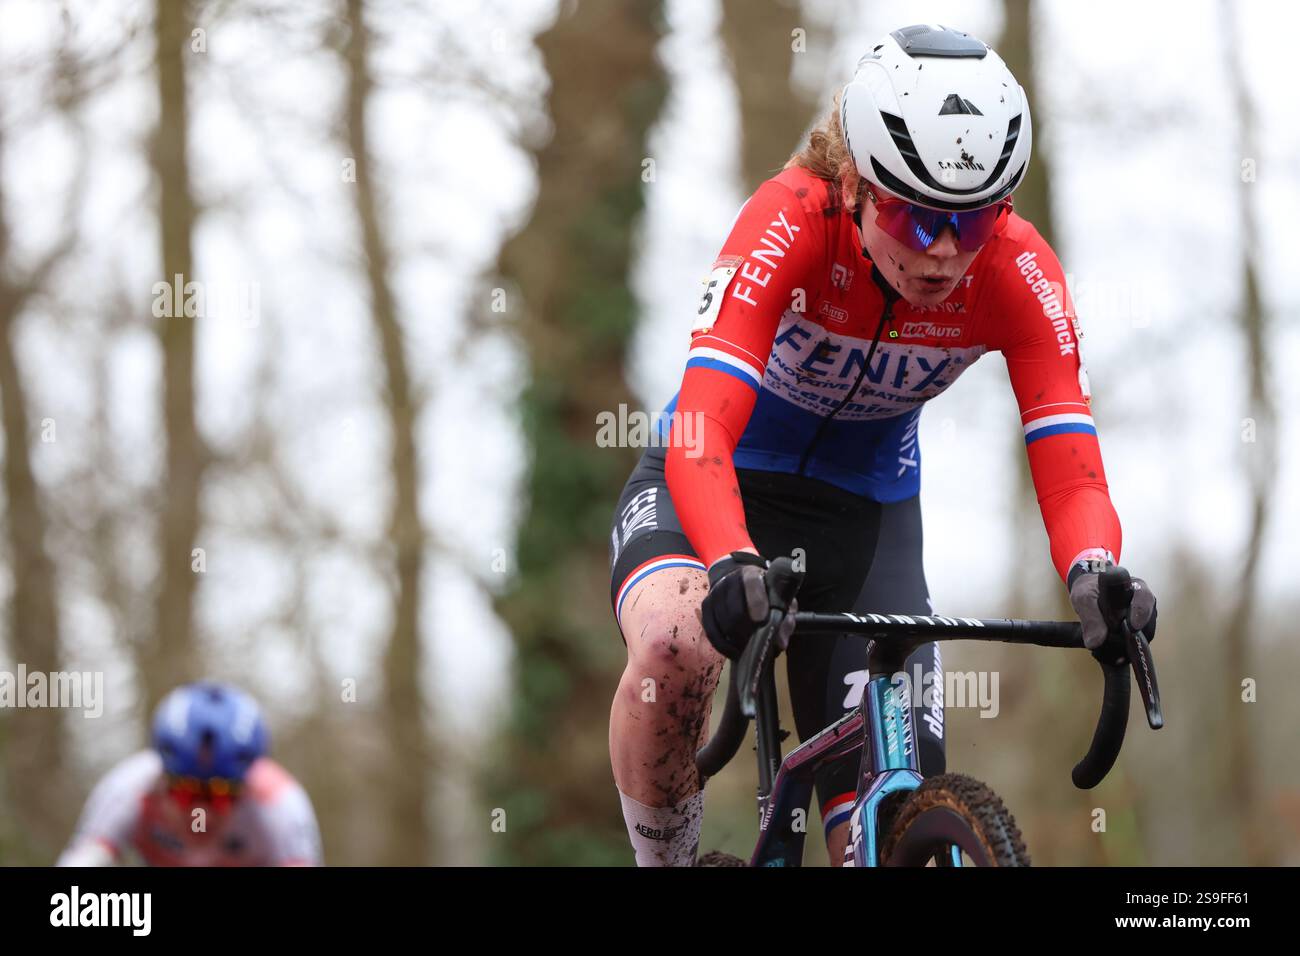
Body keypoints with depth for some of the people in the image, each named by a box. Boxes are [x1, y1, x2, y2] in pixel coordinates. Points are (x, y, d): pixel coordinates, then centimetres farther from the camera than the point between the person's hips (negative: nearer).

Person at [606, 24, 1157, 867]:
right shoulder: (792, 222, -30)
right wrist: (734, 567, -59)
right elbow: (701, 430, -41)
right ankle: (664, 862, -13)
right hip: (722, 484, -3)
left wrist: (1095, 576, -51)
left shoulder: (1019, 272, -22)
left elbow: (1068, 459, -28)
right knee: (677, 644, -37)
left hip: (867, 509, 3)